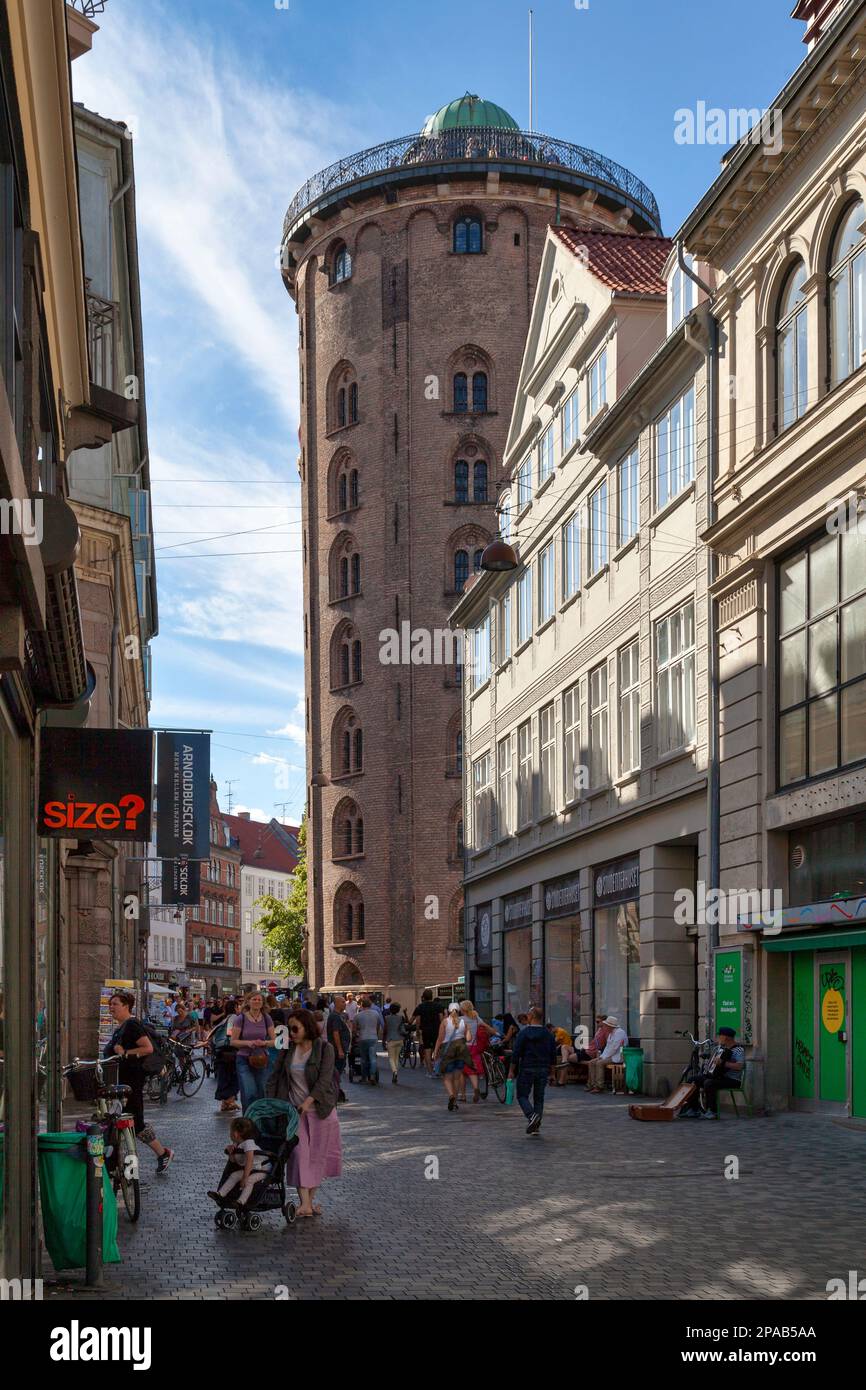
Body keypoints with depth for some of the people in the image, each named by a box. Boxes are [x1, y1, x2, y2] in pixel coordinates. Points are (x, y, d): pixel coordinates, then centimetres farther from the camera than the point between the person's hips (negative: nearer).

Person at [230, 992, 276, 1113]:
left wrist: (264, 1043, -14)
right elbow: (233, 1041, -2)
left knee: (261, 1094, 4)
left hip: (261, 1060, 3)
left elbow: (274, 1041, 7)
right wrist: (248, 1043, -18)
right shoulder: (240, 1018, -2)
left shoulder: (266, 1019, 6)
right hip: (244, 1060, -3)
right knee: (250, 1094, -14)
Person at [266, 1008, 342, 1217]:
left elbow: (324, 1079, -16)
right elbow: (275, 1076, 7)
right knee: (299, 1153, -9)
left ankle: (311, 1199, 18)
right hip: (295, 1110, 2)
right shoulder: (288, 1049, 5)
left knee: (318, 1154, 4)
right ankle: (305, 1204, -15)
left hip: (320, 1109, -2)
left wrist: (309, 1100, -26)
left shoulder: (325, 1048, -8)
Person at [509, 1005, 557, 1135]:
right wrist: (552, 1072, 17)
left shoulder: (524, 1033, -8)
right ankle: (536, 1125, 7)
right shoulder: (547, 1034, 6)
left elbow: (516, 1053, -9)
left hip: (527, 1069, -4)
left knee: (522, 1096, 4)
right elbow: (553, 1054, 10)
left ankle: (532, 1115, -21)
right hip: (543, 1070, 4)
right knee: (539, 1097, 11)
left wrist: (511, 1070, -3)